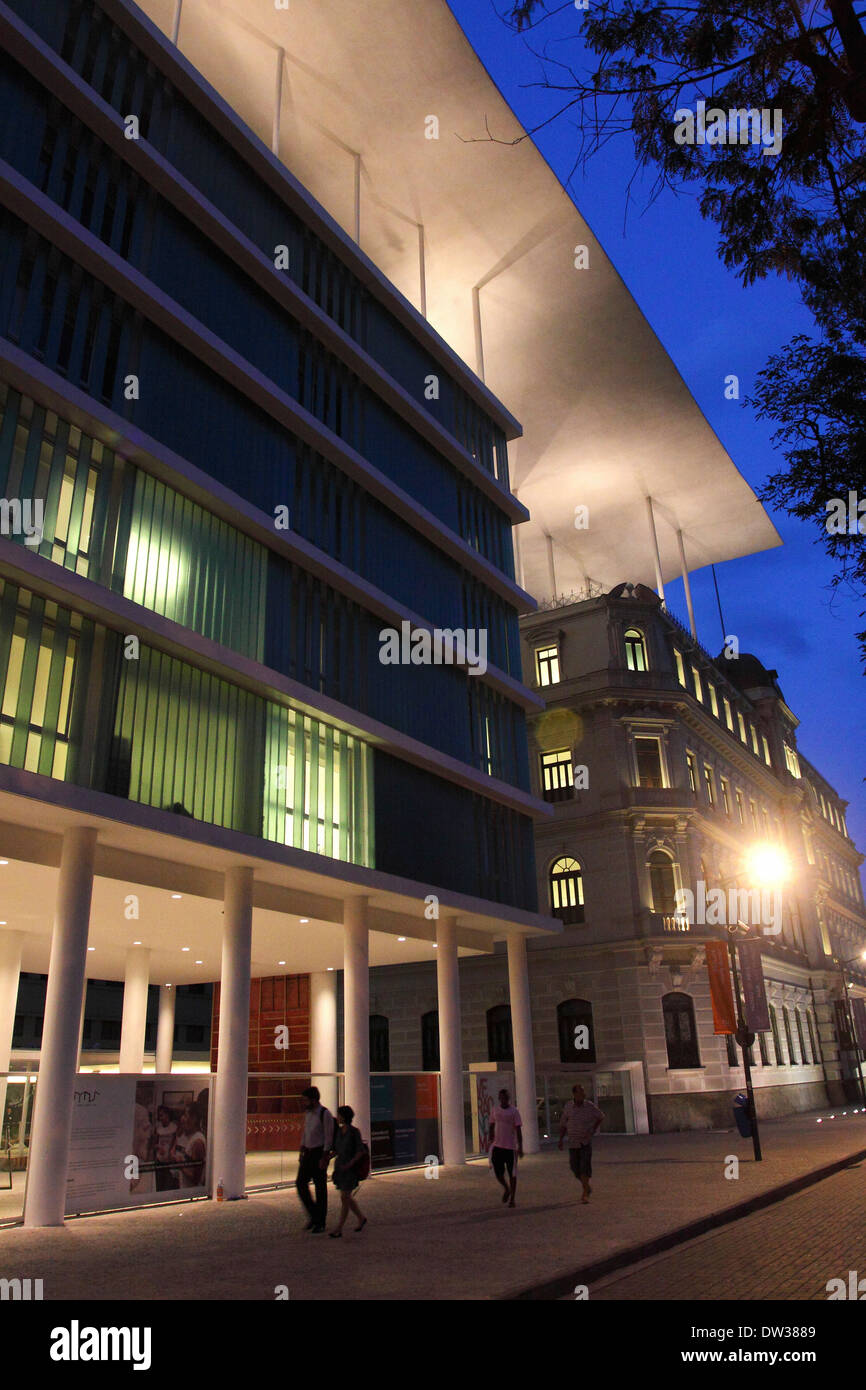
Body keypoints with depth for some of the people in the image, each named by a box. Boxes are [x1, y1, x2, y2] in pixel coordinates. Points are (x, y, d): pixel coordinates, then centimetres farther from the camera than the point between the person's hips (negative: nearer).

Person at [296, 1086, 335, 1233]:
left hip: (320, 1153, -7)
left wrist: (324, 1158, -18)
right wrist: (301, 1152, 13)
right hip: (308, 1153, 7)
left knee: (320, 1188, 1)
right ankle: (314, 1215, 20)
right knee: (300, 1183, 3)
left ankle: (320, 1223, 13)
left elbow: (328, 1138, -16)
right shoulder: (308, 1113, 8)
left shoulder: (325, 1114, -15)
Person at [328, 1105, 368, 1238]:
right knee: (346, 1198, 13)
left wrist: (349, 1164, -19)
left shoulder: (354, 1131, -13)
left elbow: (361, 1151, -12)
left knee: (345, 1198, -6)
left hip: (351, 1169, -7)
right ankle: (361, 1218, 32)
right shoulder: (339, 1131, 6)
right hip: (339, 1167, 7)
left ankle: (339, 1229, -2)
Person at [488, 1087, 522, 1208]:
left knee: (512, 1174, 3)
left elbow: (518, 1130, -7)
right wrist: (491, 1141, 12)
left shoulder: (514, 1111, -5)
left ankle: (512, 1198, 17)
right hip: (497, 1146, 3)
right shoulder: (495, 1109, 6)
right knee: (498, 1173, 0)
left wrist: (520, 1147, -12)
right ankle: (506, 1189, 28)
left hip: (510, 1147, -3)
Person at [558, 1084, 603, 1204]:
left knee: (585, 1166, -13)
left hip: (586, 1142, -2)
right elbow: (563, 1124, 4)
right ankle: (587, 1187, 30)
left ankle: (585, 1194, -8)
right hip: (573, 1143, 2)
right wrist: (561, 1139, -4)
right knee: (575, 1168, 5)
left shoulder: (589, 1106, -8)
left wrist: (593, 1131, 2)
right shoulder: (568, 1106, -5)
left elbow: (601, 1117, 9)